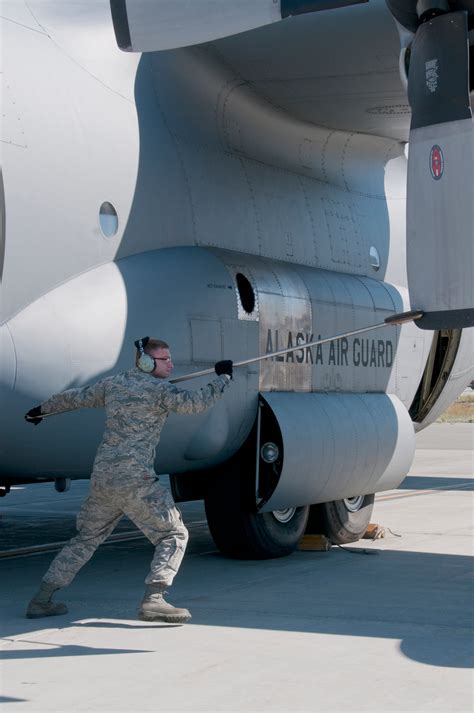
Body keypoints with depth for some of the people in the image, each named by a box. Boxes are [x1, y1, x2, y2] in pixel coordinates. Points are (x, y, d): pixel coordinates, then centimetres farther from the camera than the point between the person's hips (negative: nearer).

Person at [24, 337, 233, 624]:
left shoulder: (113, 384, 16)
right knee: (173, 535, 0)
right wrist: (223, 378, -5)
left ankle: (42, 600, 19)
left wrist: (42, 409, 43)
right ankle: (153, 600, -16)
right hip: (134, 480, -7)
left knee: (86, 539, 20)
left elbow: (75, 397, 28)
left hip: (101, 477, 7)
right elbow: (194, 403, -17)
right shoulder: (158, 388, -4)